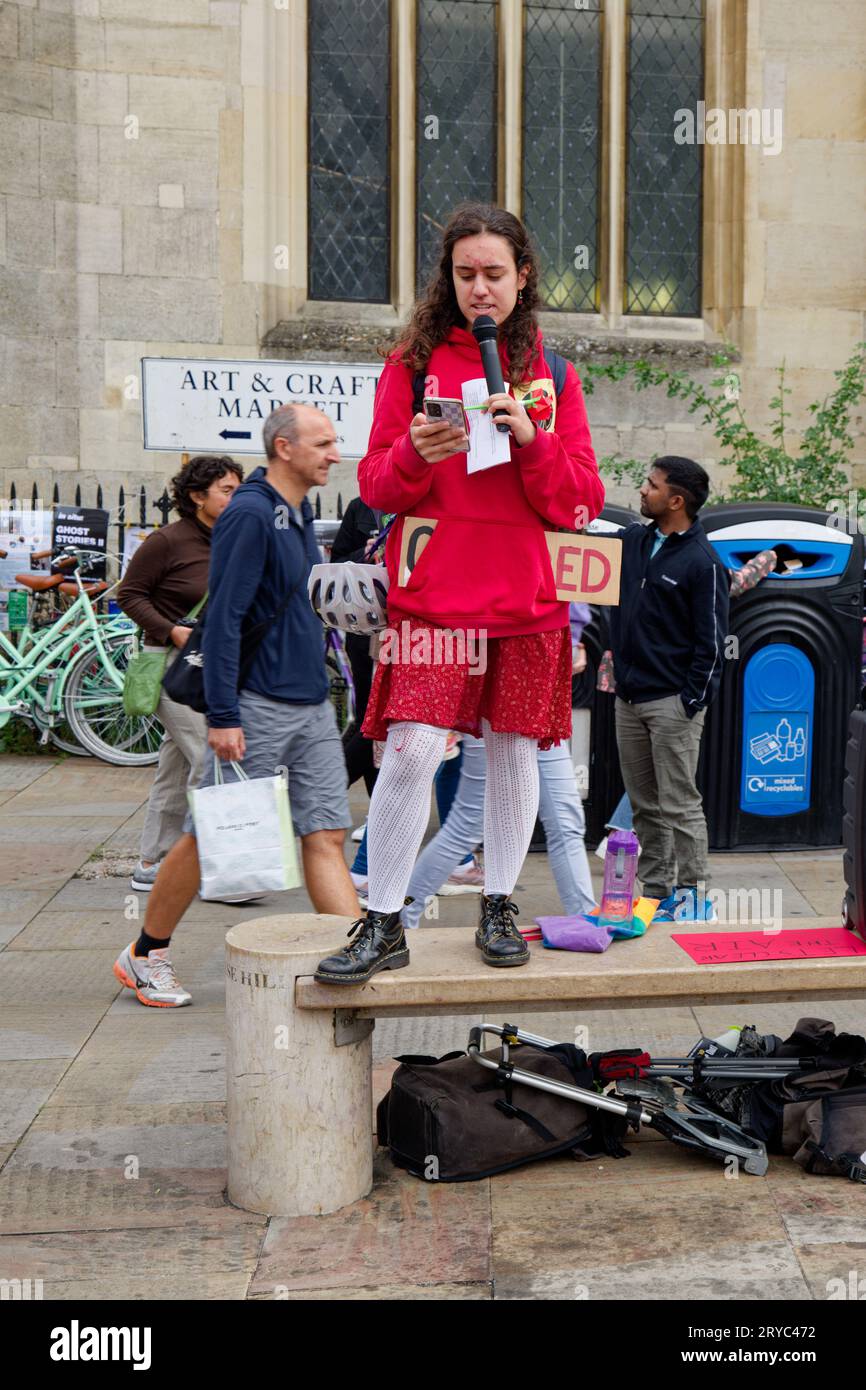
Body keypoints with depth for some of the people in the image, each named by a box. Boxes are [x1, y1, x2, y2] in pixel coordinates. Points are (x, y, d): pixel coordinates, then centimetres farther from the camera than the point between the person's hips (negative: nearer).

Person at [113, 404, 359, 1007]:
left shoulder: (300, 513, 13)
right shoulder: (250, 514, -13)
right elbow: (223, 619, -18)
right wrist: (222, 716, -20)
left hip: (313, 705, 8)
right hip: (259, 707, -7)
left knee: (326, 836, 3)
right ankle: (146, 955, 20)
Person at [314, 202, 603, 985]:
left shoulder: (551, 376, 11)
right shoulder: (413, 363, 7)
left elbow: (581, 502, 5)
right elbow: (375, 486, 4)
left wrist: (531, 439, -12)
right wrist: (414, 455, -17)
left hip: (525, 595, 2)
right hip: (432, 594, -2)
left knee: (514, 748, 7)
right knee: (413, 748, -11)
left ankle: (499, 907, 23)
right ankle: (384, 926, 0)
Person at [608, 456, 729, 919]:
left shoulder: (703, 562, -10)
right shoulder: (633, 541, 10)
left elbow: (711, 642, -11)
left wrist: (692, 703, -13)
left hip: (672, 705, -7)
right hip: (629, 699, 7)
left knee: (679, 806, -4)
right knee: (644, 806, 11)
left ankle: (692, 895, 5)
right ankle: (656, 891, 19)